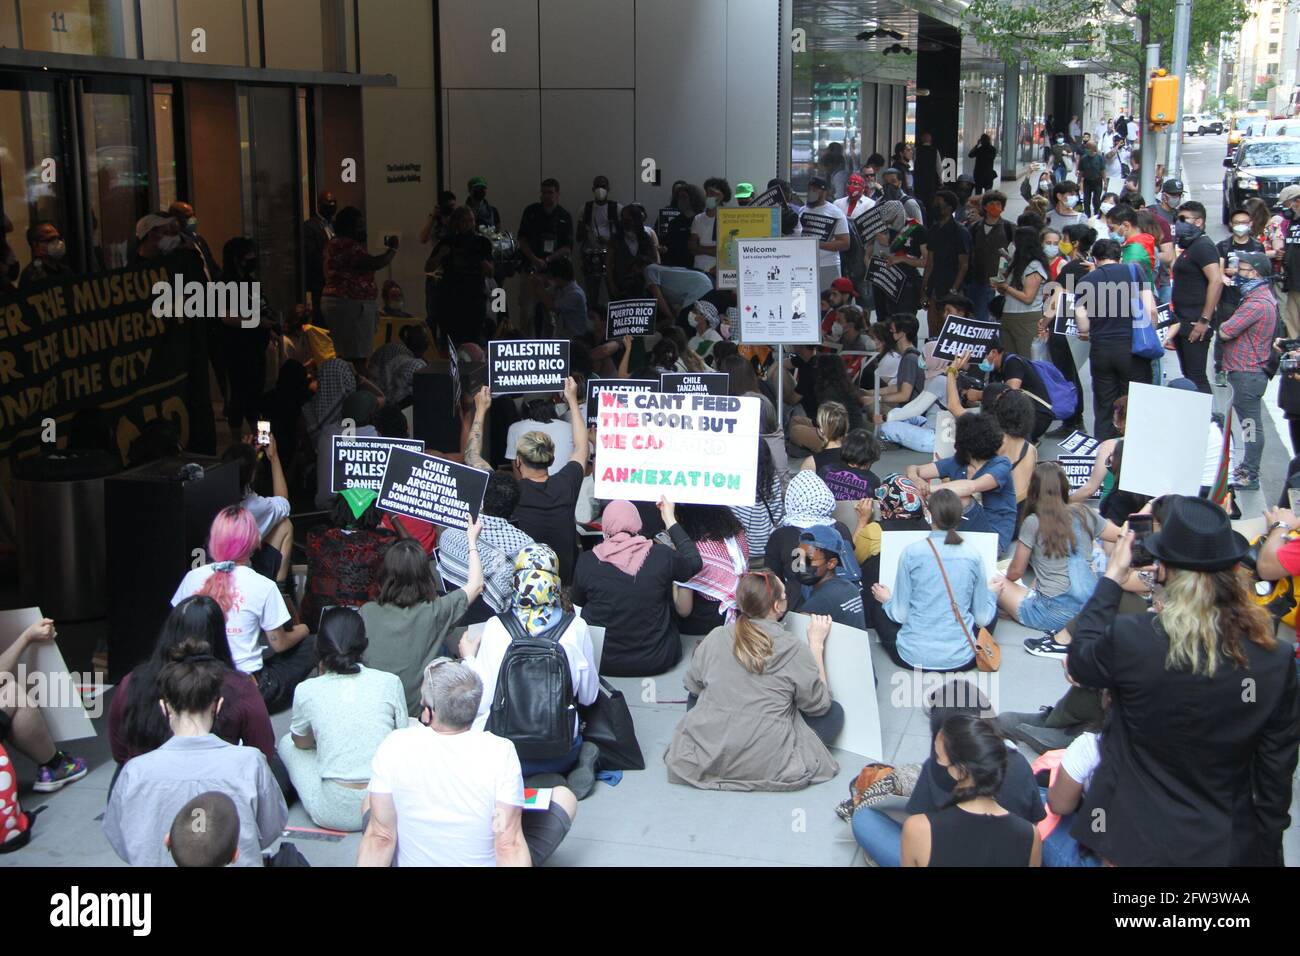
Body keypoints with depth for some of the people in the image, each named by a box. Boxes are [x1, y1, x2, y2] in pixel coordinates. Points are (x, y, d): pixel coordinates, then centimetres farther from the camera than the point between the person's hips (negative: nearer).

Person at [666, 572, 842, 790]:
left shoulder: (715, 638, -1)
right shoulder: (795, 649, -10)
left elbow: (693, 686, 13)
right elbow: (819, 704, 2)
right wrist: (817, 644, 8)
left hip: (705, 757, 3)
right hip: (768, 764, -2)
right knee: (835, 712, 14)